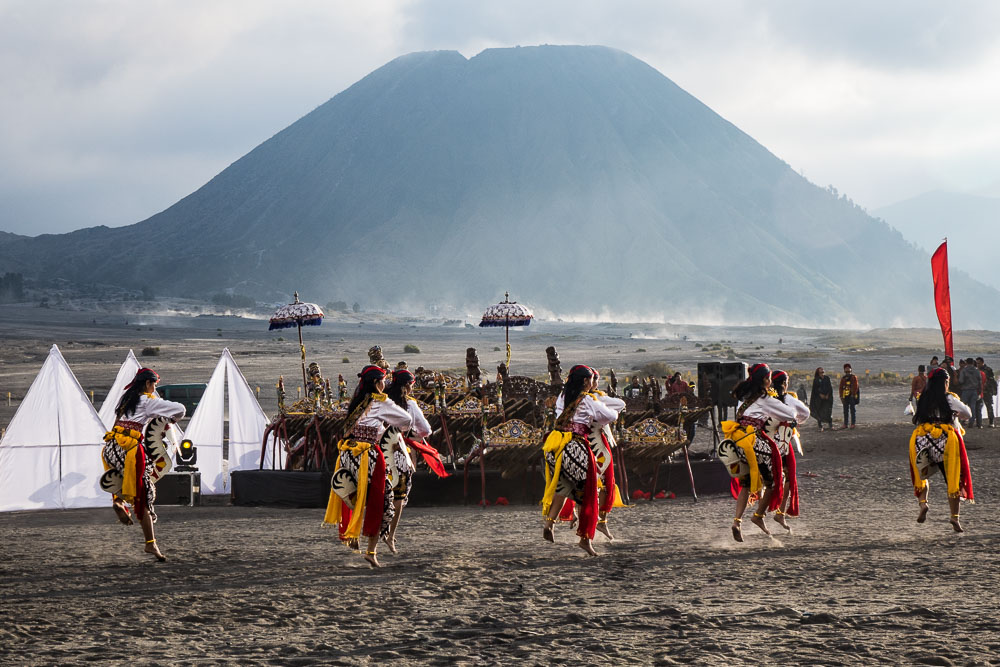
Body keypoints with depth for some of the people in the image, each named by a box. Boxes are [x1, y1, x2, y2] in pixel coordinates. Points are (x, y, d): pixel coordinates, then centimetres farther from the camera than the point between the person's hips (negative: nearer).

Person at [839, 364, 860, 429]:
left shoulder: (854, 377, -1)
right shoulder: (843, 379, 11)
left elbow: (855, 387, -7)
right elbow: (841, 388, 11)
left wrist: (853, 395, -14)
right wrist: (841, 397, 4)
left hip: (852, 396, -5)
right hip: (845, 397, 5)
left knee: (853, 410, -4)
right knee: (846, 410, 8)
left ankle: (853, 423, -2)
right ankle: (845, 424, 13)